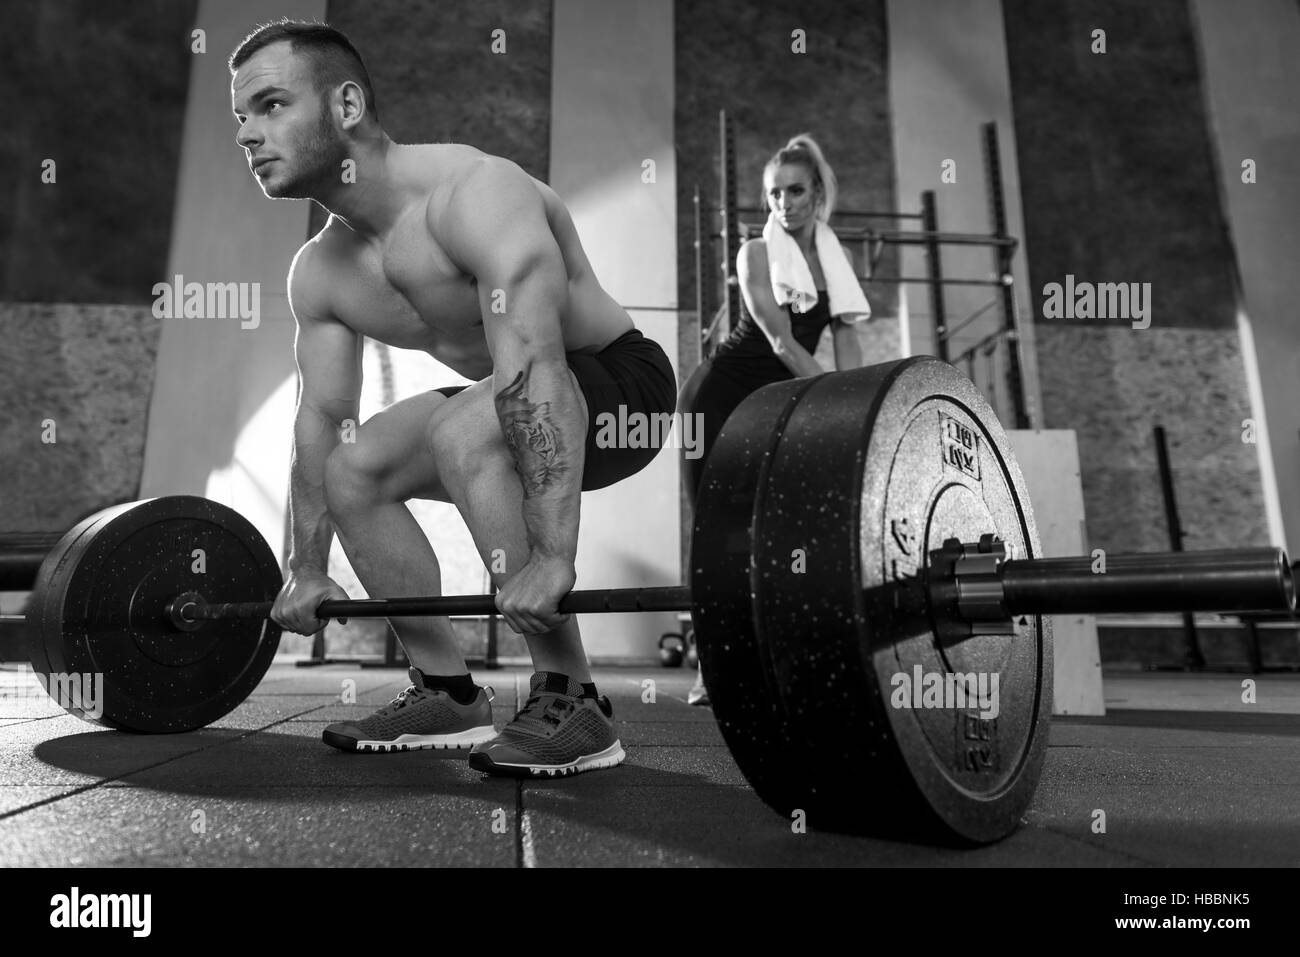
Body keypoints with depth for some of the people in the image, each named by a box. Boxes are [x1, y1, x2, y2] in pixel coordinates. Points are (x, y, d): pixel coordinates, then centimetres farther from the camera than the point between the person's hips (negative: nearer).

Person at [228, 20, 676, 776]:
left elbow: (536, 369, -39)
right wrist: (308, 570, 7)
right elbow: (320, 418, 5)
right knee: (353, 469, 2)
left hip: (620, 382, -8)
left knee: (460, 430, -34)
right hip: (503, 401, 8)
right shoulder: (320, 272, 0)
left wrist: (552, 557, -45)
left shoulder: (472, 194, -26)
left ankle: (570, 705, -23)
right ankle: (448, 695, 9)